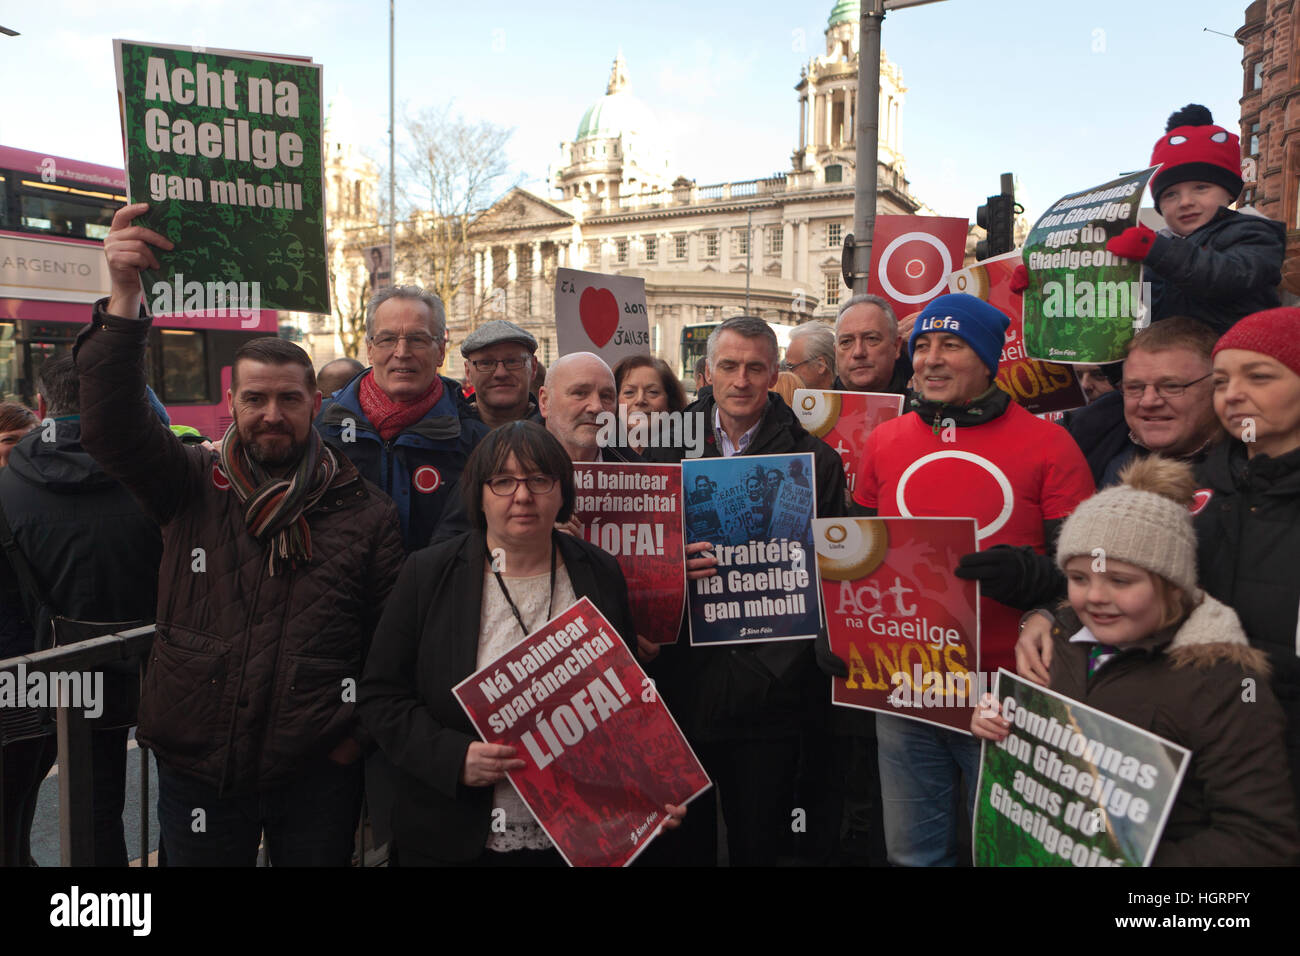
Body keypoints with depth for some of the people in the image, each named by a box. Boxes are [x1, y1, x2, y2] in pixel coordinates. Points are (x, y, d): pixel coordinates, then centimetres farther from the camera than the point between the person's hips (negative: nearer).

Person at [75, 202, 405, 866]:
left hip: (317, 773, 0)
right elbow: (112, 426, -16)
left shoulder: (365, 512, -2)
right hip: (195, 768, 1)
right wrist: (123, 299, -25)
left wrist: (362, 730, -4)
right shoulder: (192, 488, 0)